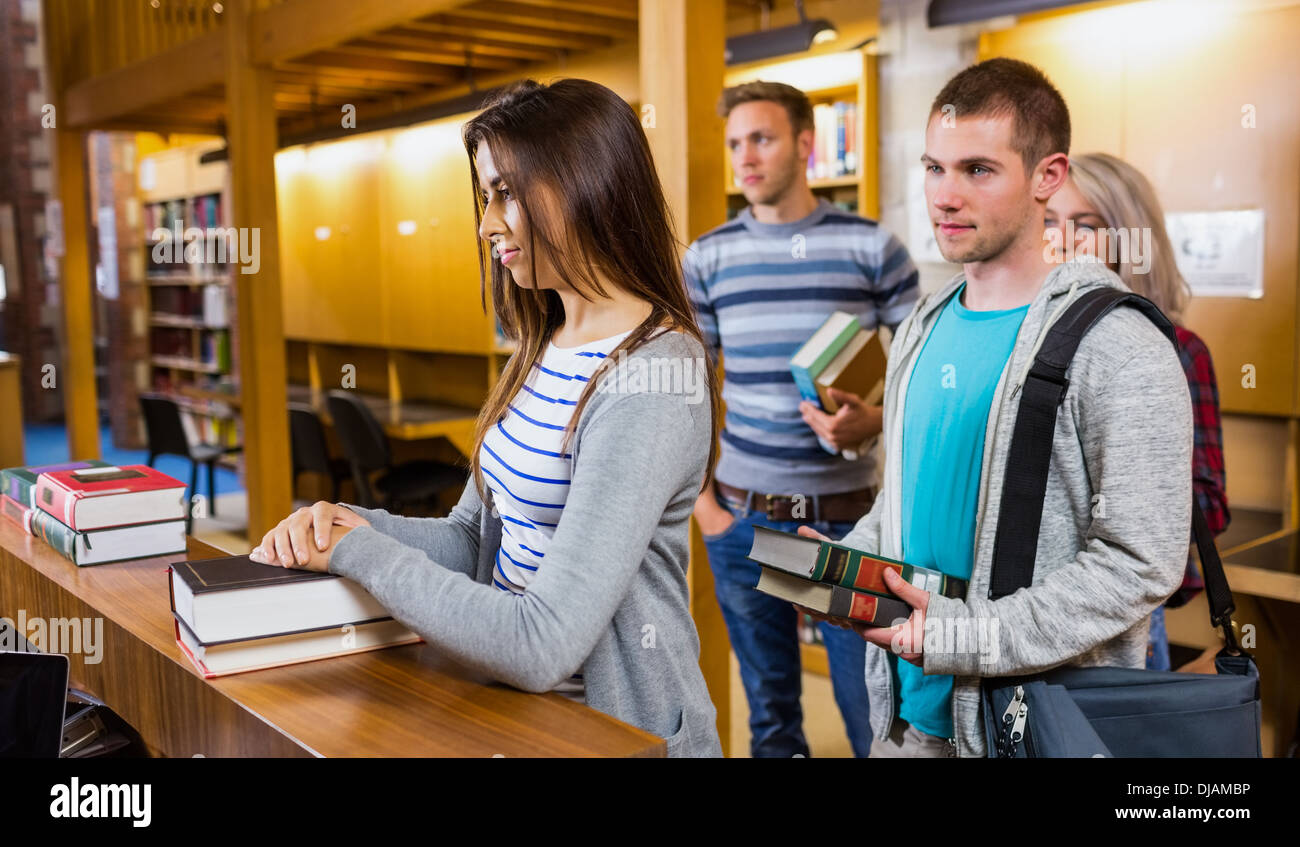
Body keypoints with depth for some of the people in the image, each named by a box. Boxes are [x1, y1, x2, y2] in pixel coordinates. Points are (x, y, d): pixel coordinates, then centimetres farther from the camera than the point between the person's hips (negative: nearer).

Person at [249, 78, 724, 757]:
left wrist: (361, 553, -15)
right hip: (524, 707, 7)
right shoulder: (546, 350, 8)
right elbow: (471, 538, 10)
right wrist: (346, 524, -7)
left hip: (621, 730, -7)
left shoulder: (648, 386, -21)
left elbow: (542, 648, -25)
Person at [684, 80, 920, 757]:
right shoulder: (706, 258, 4)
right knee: (770, 707, 16)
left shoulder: (874, 248, -2)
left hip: (847, 515, -2)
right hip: (744, 517, 2)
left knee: (875, 713, 6)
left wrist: (876, 420, -19)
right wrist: (702, 504, -1)